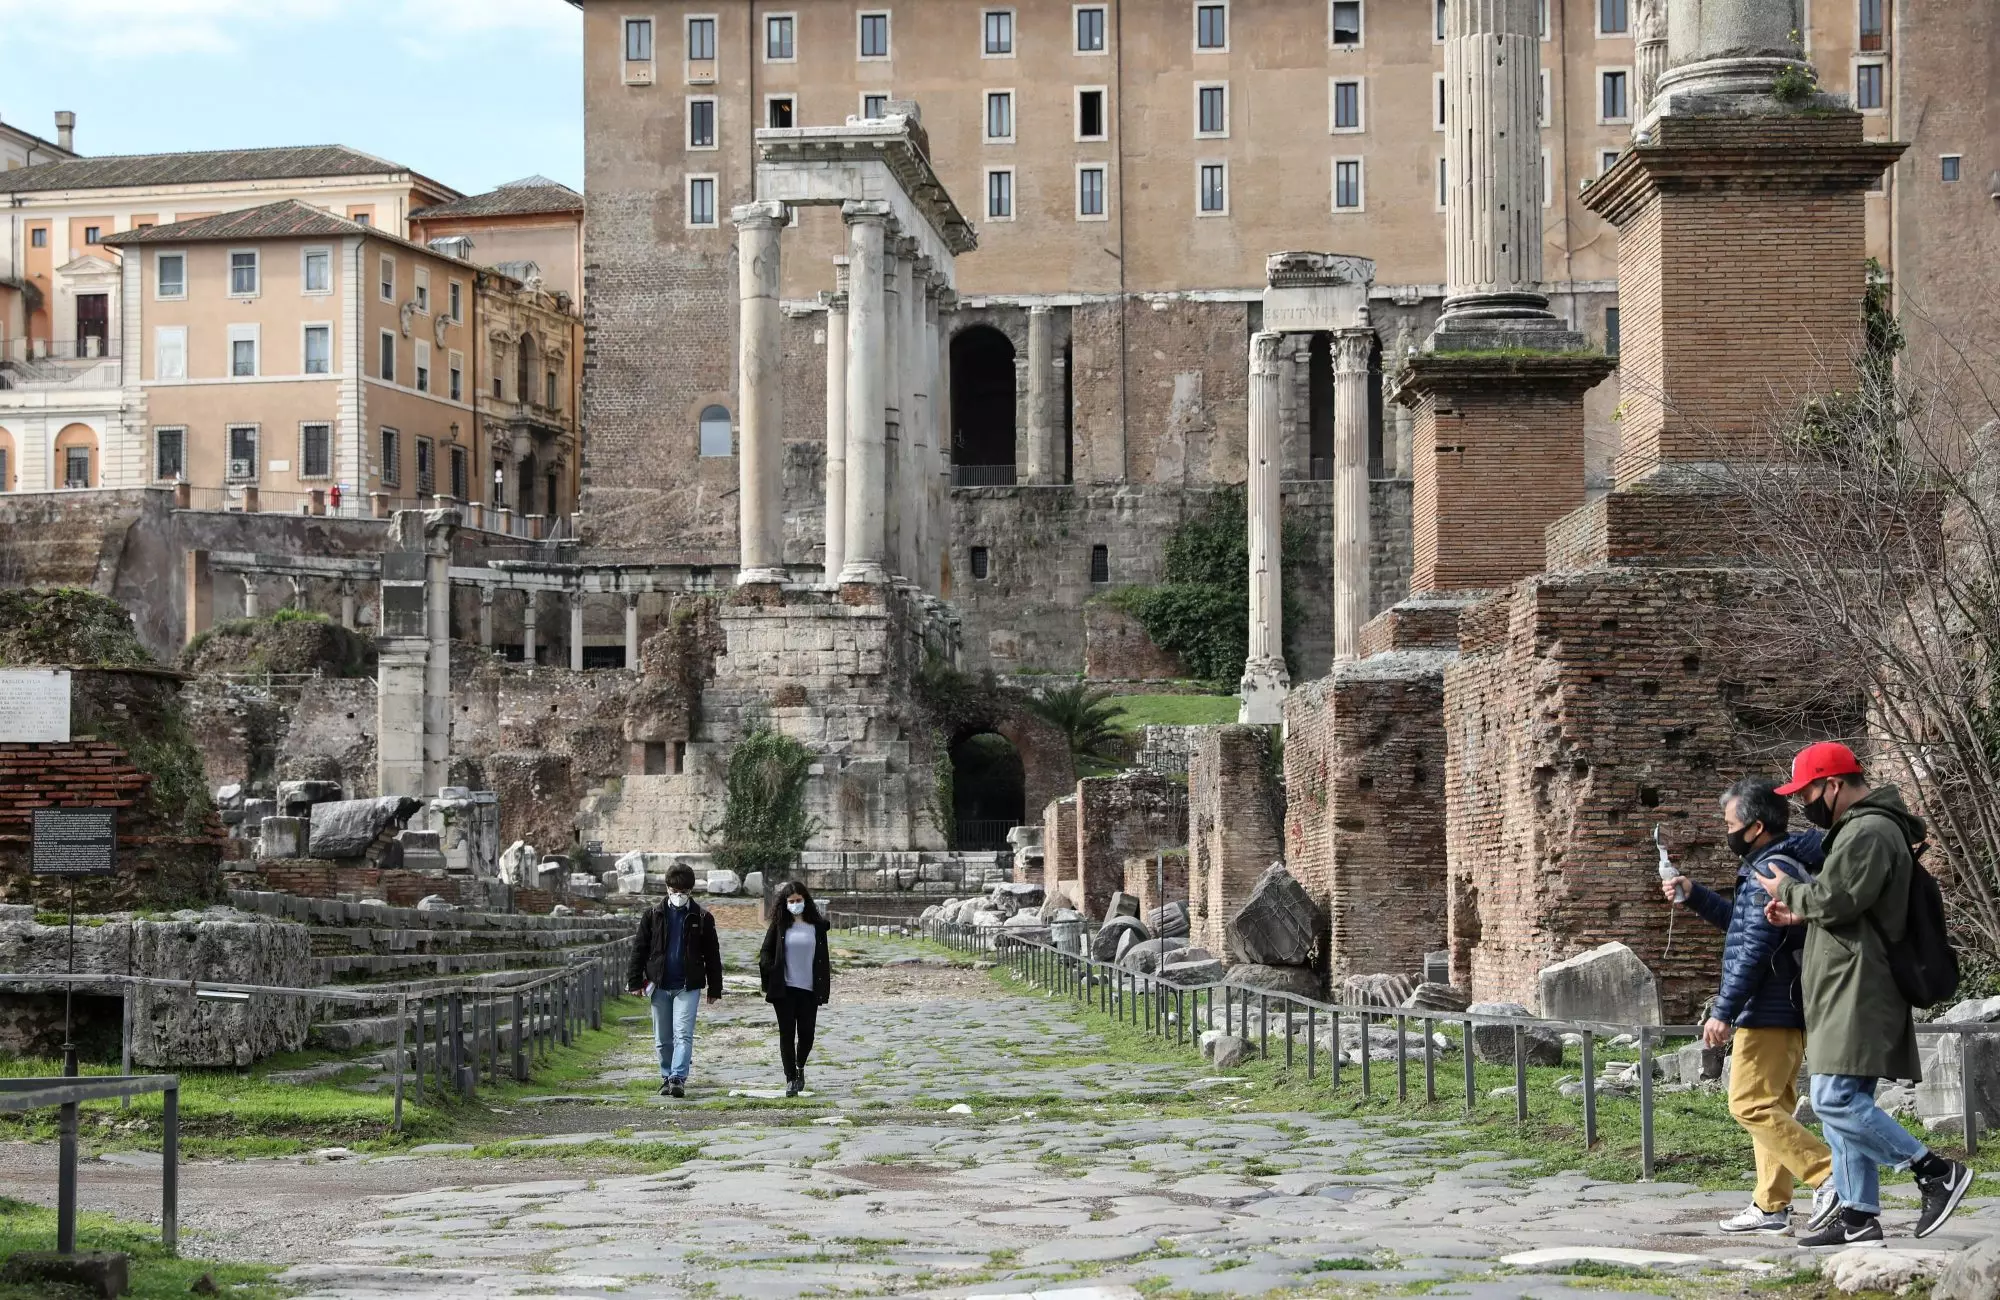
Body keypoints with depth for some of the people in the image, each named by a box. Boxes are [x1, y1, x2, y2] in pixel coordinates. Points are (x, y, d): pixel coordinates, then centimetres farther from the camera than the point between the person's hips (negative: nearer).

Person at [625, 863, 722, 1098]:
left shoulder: (702, 917, 2)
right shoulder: (653, 915, 4)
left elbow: (712, 955, 6)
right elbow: (639, 949, 6)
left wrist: (714, 988, 5)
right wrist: (635, 980, 0)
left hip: (688, 987, -2)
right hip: (659, 986, 2)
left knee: (683, 1034, -14)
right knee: (663, 1038, 10)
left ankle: (678, 1078, -19)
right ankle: (667, 1077, 23)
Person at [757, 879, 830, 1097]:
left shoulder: (817, 926, 5)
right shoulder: (780, 925, 3)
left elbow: (823, 958, 7)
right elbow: (765, 952, 7)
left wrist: (823, 989, 2)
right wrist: (771, 974, -10)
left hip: (808, 989, 1)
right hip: (784, 989, -1)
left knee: (806, 1033, 2)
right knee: (787, 1033, -2)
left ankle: (800, 1068, 30)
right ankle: (790, 1078, 3)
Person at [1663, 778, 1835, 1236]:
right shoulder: (1785, 864, 17)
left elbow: (1753, 949, -22)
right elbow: (1742, 923, 30)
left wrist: (1723, 1012, -21)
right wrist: (1693, 896, 22)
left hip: (1768, 1013, -11)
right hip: (1789, 1010, 11)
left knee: (1751, 1104, -10)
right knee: (1772, 1105, 12)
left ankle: (1829, 1176, -15)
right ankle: (1771, 1206, 15)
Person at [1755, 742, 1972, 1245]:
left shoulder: (1868, 833, -14)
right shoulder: (1860, 829, 21)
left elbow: (1833, 899, -20)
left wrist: (1787, 891, -1)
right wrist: (1801, 914, 13)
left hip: (1858, 992, -11)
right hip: (1847, 995, 11)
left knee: (1836, 1100, -16)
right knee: (1845, 1102, 11)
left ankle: (1936, 1172, -11)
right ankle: (1859, 1215, 13)